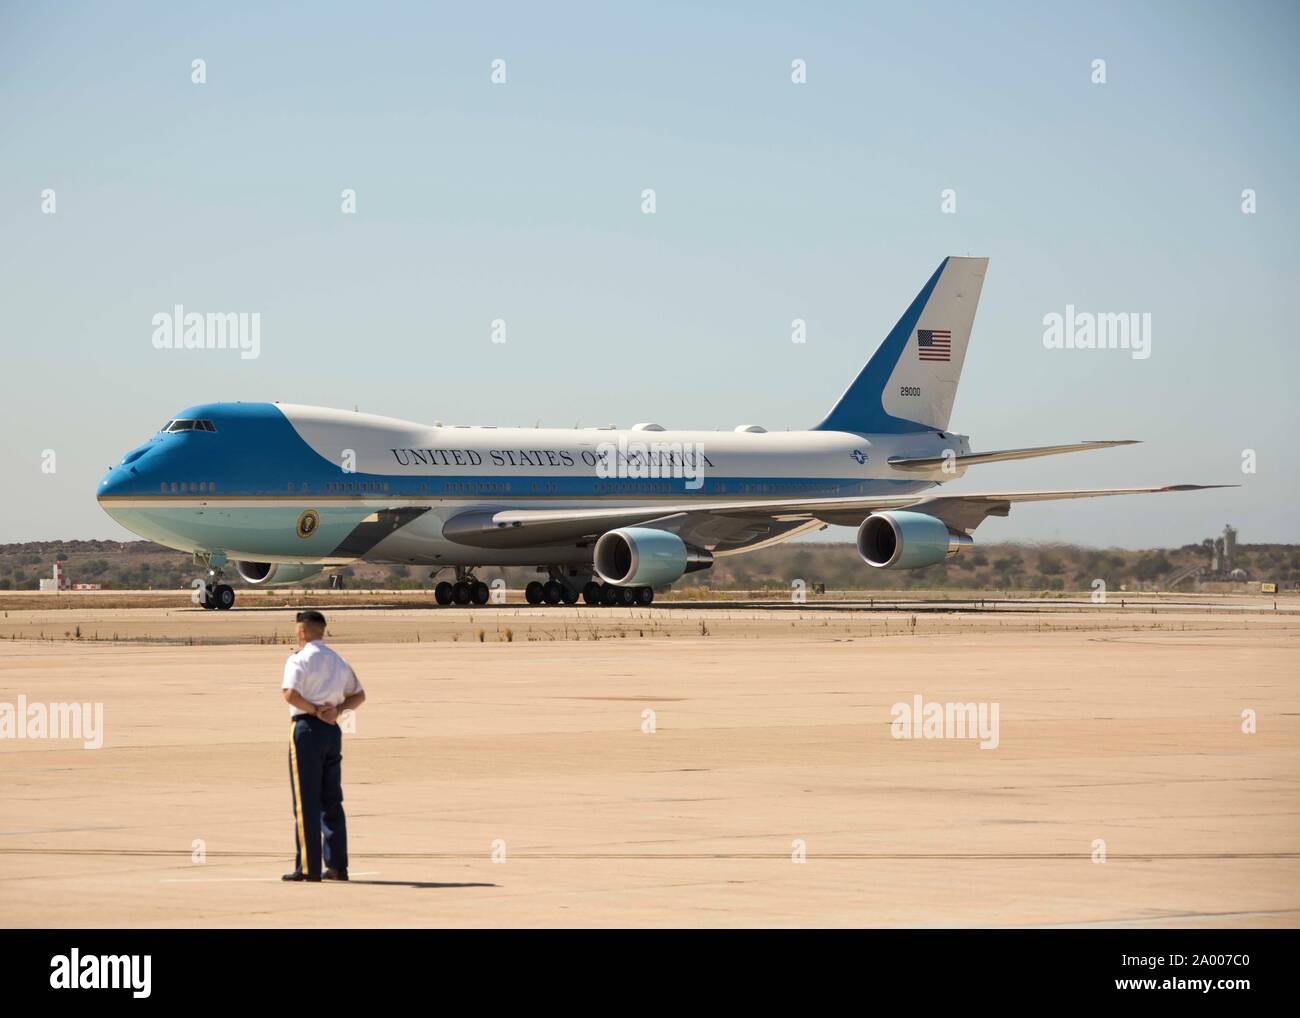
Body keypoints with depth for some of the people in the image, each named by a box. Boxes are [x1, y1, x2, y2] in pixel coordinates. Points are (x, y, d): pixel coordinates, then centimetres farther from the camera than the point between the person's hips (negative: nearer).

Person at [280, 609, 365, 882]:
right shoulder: (338, 662, 15)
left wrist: (315, 711, -12)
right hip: (333, 730, 6)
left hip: (307, 728, -6)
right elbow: (358, 695, 19)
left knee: (306, 801, -4)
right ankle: (337, 866, 11)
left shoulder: (298, 659, -7)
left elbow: (290, 693, -22)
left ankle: (308, 868, -6)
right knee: (331, 800, 12)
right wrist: (336, 709, 3)